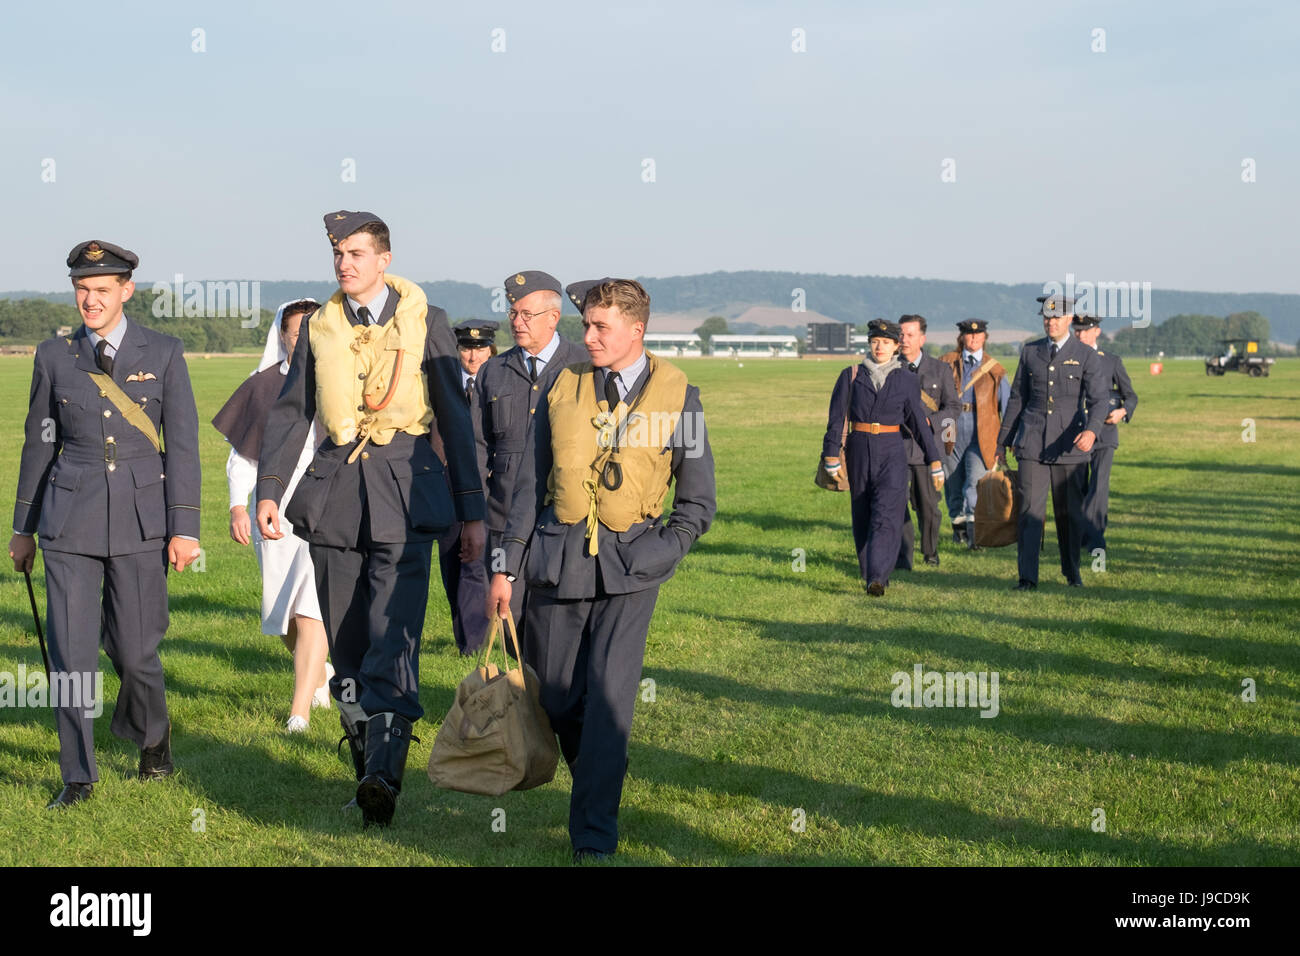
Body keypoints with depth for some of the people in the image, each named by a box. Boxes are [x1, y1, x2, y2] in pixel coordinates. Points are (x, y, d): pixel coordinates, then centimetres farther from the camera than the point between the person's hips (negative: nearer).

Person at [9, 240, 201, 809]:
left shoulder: (162, 354, 1)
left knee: (135, 650, 3)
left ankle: (151, 736, 35)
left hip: (141, 517, -1)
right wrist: (23, 528, 14)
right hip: (70, 519, 1)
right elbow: (38, 442, 12)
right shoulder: (54, 356, 5)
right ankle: (78, 778, 9)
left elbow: (182, 443, 0)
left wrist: (184, 527, -6)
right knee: (71, 652, -4)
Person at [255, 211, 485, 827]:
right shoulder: (320, 328, 12)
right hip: (334, 493, 4)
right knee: (346, 645, 6)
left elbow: (455, 418, 5)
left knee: (392, 636, -18)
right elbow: (289, 413, 13)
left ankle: (383, 773, -27)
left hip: (404, 491, -4)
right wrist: (268, 491, 1)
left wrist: (472, 511, 2)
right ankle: (368, 771, 16)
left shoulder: (426, 322, 4)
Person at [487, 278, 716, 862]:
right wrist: (507, 567, 6)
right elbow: (529, 486, 10)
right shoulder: (562, 389, 6)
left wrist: (655, 555, -6)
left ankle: (594, 836, -3)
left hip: (631, 562, -3)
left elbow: (699, 503, 6)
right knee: (556, 697, 7)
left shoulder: (678, 396, 0)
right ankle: (598, 783, 34)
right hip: (558, 557, 3)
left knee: (609, 694, -11)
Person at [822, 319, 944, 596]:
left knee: (886, 515, -15)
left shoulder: (906, 379, 4)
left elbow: (918, 421, 8)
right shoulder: (851, 376, 4)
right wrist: (831, 457, -5)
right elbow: (836, 418, 3)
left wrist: (935, 461, 7)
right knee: (863, 517, 9)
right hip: (859, 451, 2)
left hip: (892, 452, -2)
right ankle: (869, 573, 25)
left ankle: (877, 579, -22)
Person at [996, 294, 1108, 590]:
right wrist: (1002, 442, 16)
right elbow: (1017, 399, 15)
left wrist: (1091, 430, -30)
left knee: (1070, 513, 8)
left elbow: (1098, 399, -10)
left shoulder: (1086, 356, 0)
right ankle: (1027, 577, -8)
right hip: (1032, 443, 1)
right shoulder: (1030, 352, 9)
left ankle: (1072, 573, 26)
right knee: (1029, 510, -8)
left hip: (1069, 446, -1)